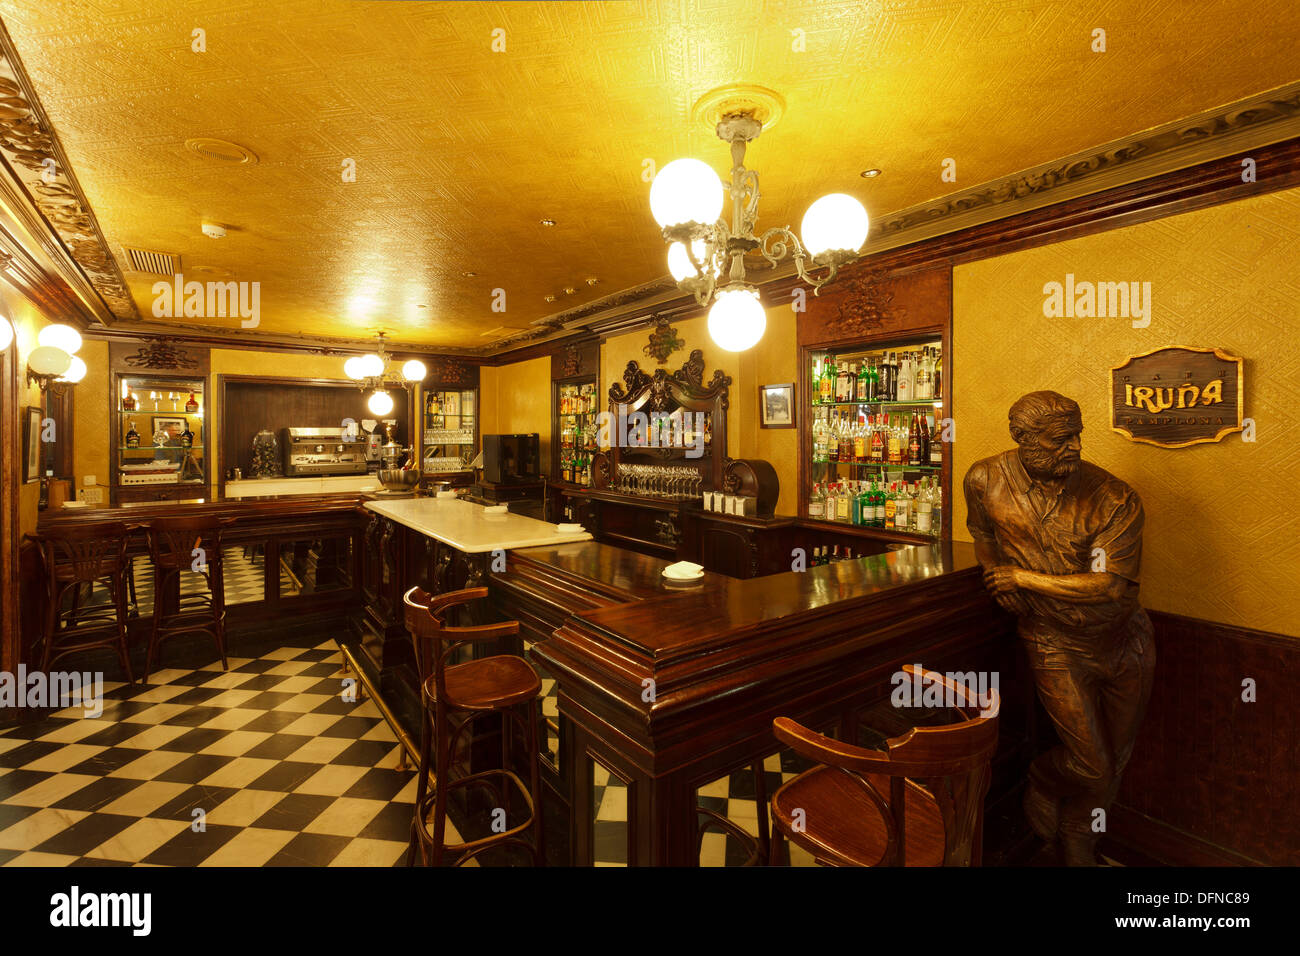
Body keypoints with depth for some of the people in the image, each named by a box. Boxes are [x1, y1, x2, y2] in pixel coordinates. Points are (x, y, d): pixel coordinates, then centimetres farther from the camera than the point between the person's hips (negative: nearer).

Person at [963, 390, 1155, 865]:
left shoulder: (1116, 500, -17)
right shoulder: (986, 479, -12)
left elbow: (1109, 586, -23)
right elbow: (982, 534, 9)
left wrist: (1022, 579, -19)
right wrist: (999, 581, 1)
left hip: (1125, 643, 2)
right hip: (1056, 645, -1)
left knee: (1113, 761, 18)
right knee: (1092, 767, -2)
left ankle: (1076, 847, 44)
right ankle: (1042, 780, 34)